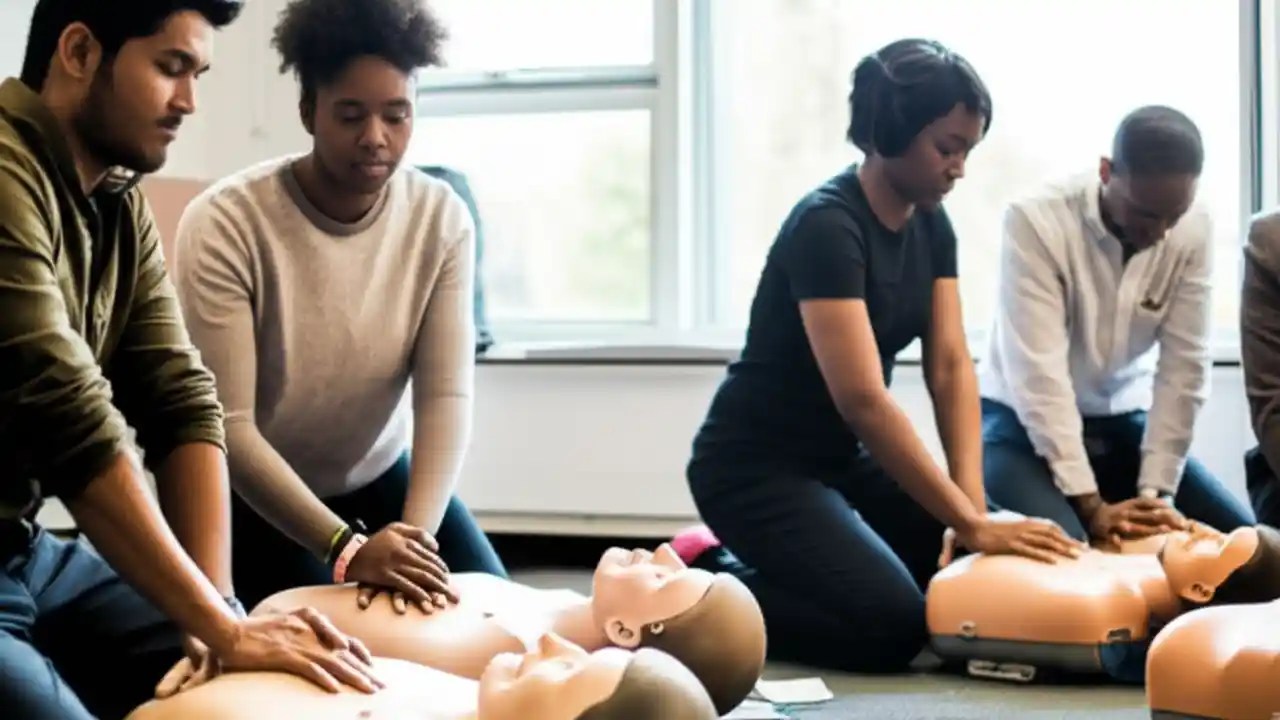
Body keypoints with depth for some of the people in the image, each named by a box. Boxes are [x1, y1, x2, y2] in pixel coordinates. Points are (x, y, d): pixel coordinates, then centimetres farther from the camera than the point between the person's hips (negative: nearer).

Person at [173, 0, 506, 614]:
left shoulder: (442, 219, -13)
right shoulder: (225, 224, -25)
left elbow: (446, 394, -20)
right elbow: (226, 426, -28)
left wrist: (416, 530, -38)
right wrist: (345, 549, -39)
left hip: (381, 476, 4)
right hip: (253, 494, -4)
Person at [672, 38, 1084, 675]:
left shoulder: (931, 223, 2)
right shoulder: (827, 225, -24)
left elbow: (951, 368, -3)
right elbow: (863, 400, -31)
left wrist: (975, 509, -16)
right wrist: (972, 525, -32)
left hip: (841, 459, 9)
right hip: (757, 466, -9)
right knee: (893, 624, -23)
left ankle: (746, 565, 10)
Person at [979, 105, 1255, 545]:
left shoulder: (1195, 231, -12)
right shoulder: (1036, 221, -25)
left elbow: (1183, 368, -12)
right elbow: (1038, 373, -28)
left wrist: (1157, 492, -19)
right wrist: (1090, 505, -31)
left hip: (1122, 422, 5)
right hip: (1025, 422, -4)